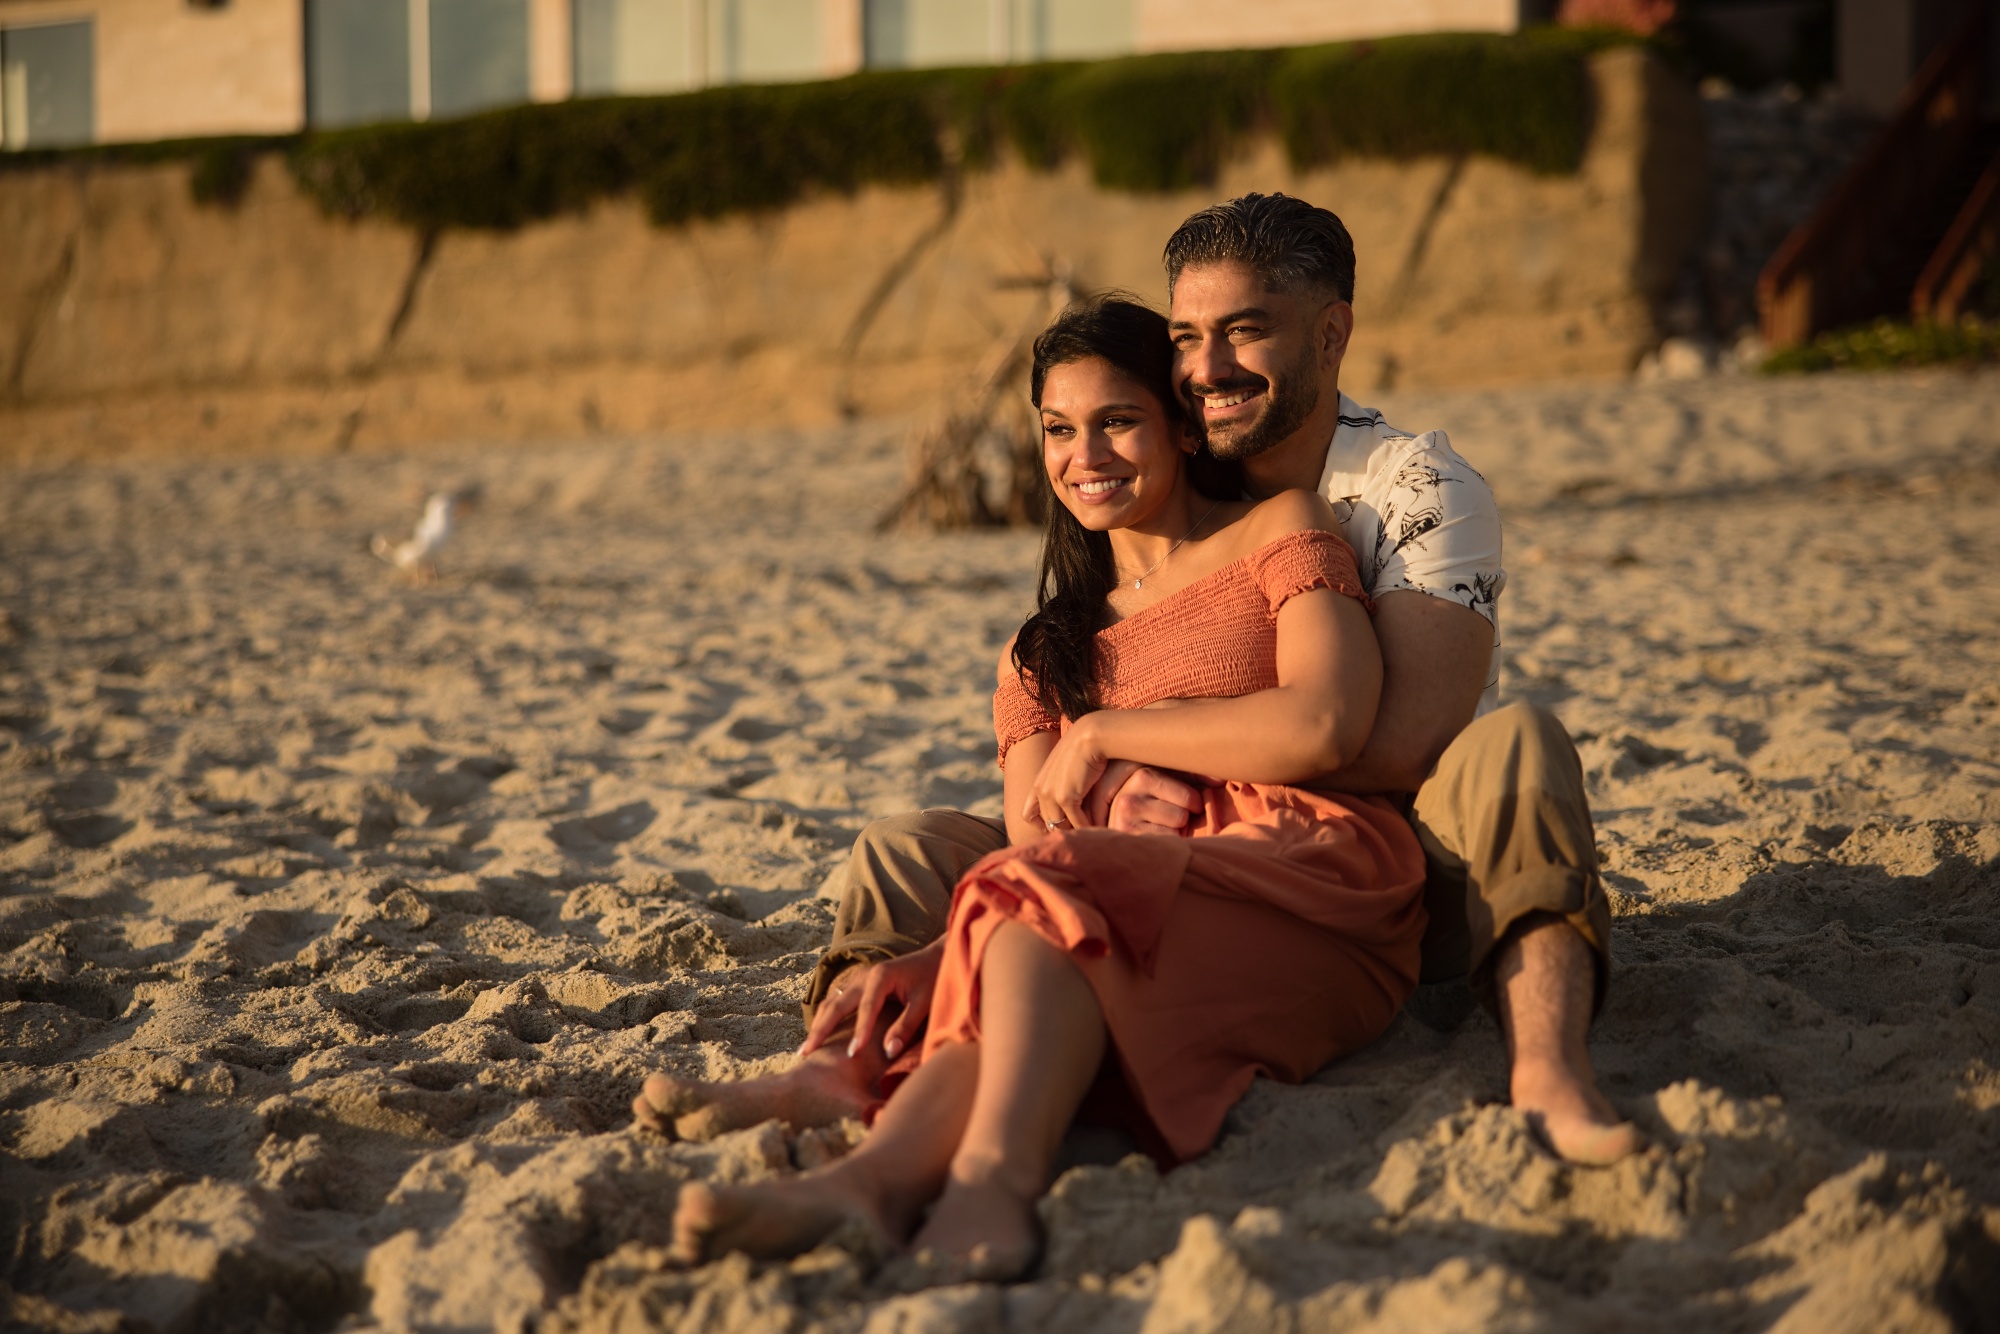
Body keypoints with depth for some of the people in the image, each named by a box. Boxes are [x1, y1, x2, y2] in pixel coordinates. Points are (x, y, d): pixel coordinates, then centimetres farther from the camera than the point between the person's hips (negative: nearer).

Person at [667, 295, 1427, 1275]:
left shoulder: (1280, 531, 14)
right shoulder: (1043, 655, 27)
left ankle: (993, 1173, -59)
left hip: (1317, 881, -4)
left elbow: (1324, 726, -4)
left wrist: (1106, 733, -1)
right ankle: (872, 1176, -60)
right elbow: (1030, 854, 14)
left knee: (1056, 897, -34)